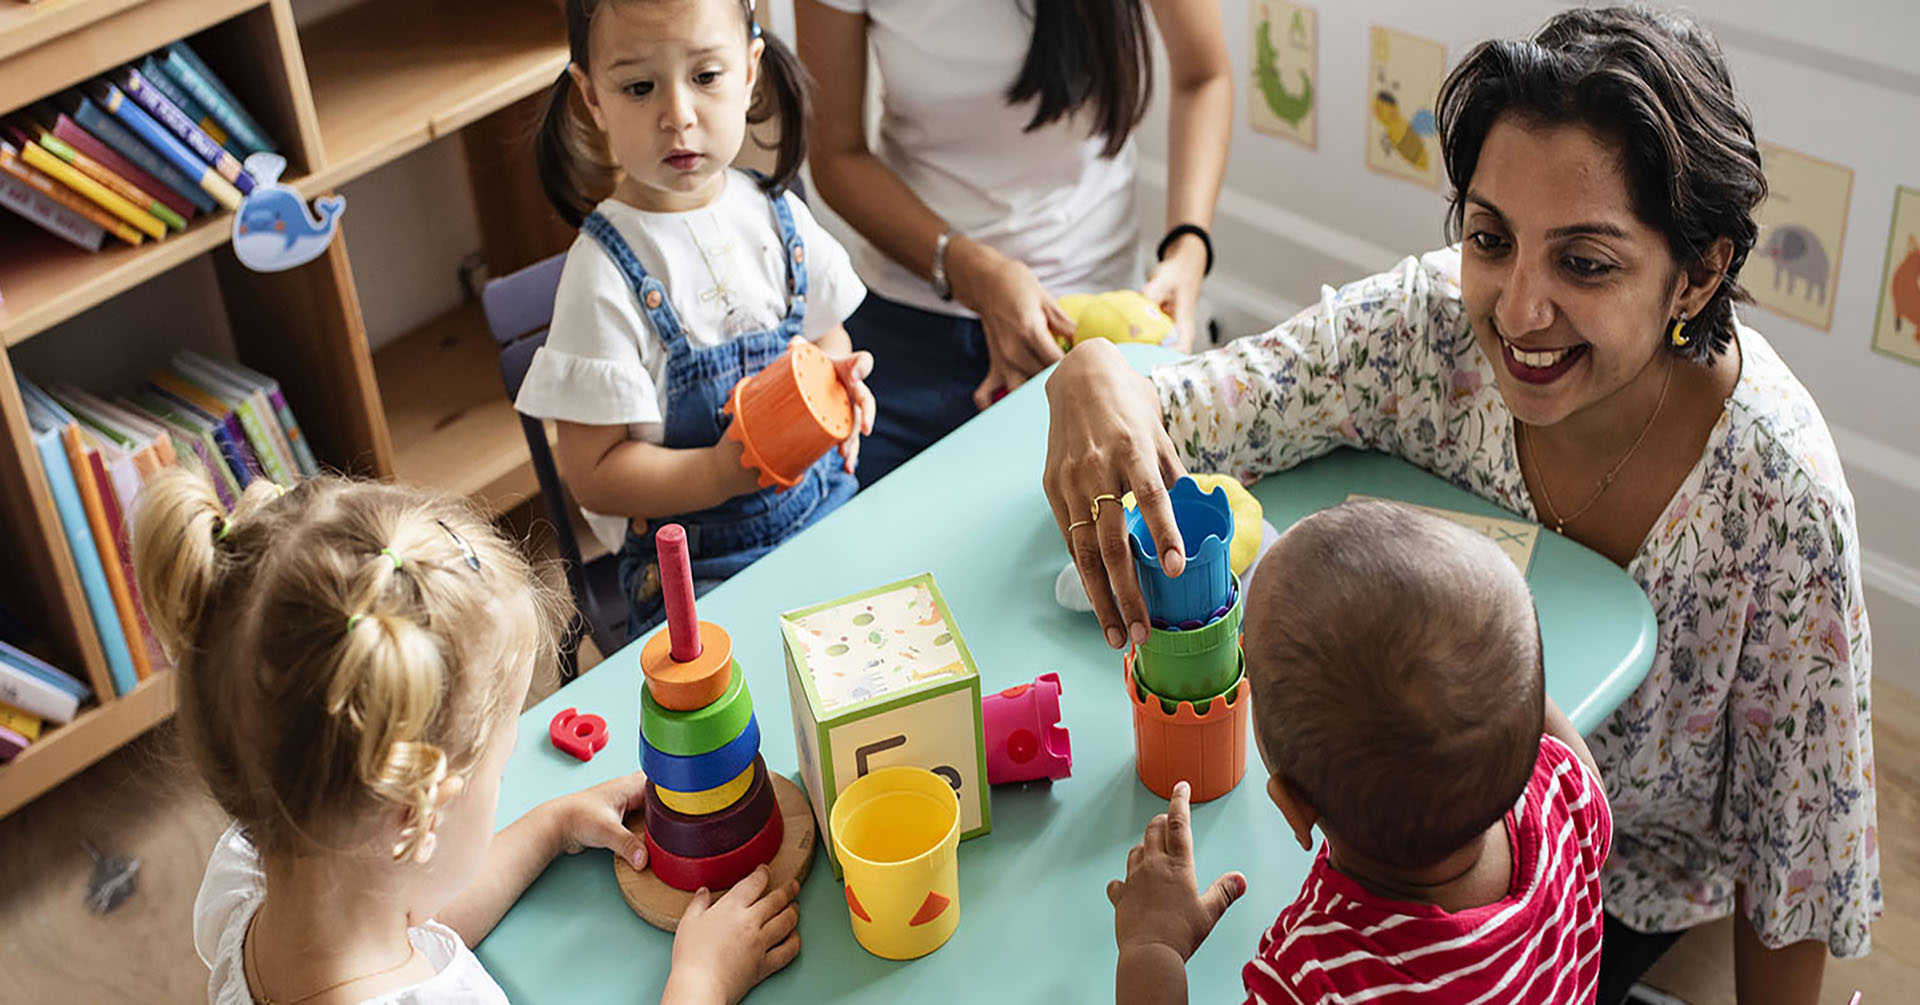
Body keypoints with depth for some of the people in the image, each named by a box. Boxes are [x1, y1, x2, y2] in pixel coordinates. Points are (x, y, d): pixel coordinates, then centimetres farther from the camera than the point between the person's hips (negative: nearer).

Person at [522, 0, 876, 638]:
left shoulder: (775, 215, 3)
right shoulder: (606, 274, -15)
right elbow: (594, 476, -13)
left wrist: (840, 381, -6)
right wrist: (723, 472, -27)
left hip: (826, 513, 6)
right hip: (695, 570, -5)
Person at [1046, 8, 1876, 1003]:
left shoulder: (1779, 499, -31)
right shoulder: (1428, 325, -24)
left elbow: (1794, 842, -18)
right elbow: (1169, 414, -19)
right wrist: (1094, 377, -43)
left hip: (1627, 878, -2)